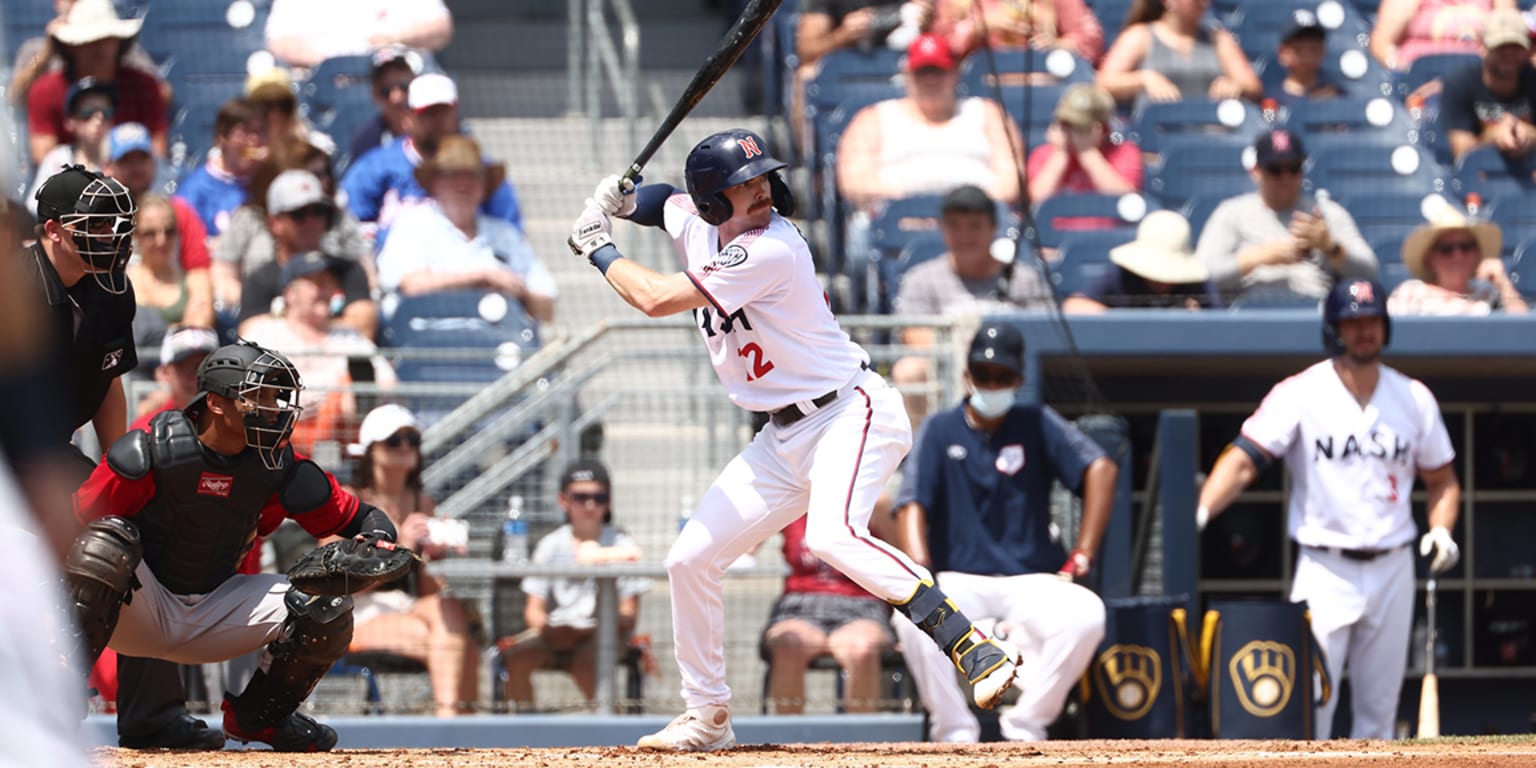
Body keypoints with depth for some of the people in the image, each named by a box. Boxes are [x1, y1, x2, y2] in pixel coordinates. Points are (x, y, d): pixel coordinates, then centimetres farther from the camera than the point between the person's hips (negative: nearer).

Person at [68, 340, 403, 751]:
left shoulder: (281, 468, -5)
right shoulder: (150, 450, -17)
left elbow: (362, 517, 2)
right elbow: (77, 521, -14)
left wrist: (376, 541, -20)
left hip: (214, 617, 4)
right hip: (138, 615, -4)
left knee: (328, 610, -10)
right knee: (110, 538, -34)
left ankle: (256, 716, 15)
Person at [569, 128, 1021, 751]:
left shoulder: (771, 250, -23)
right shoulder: (696, 225, 3)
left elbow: (657, 300, -23)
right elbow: (663, 201, 29)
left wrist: (602, 251, -8)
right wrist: (615, 202, 8)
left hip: (850, 413, -9)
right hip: (784, 438, 9)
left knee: (832, 534, -35)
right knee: (689, 559, 7)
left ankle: (976, 651, -37)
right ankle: (706, 718, 22)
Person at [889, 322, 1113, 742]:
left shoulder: (1037, 425, 7)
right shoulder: (940, 431, 8)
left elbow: (1100, 469, -7)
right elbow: (912, 506, -4)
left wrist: (1081, 557, -16)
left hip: (1031, 580, 1)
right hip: (960, 581, 0)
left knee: (1086, 614, -33)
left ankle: (1024, 727, -18)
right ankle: (956, 733, -21)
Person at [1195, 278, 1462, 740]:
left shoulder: (1414, 398, 6)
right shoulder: (1300, 394, -7)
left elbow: (1442, 480, 16)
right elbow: (1243, 460, -16)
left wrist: (1441, 530, -5)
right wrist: (1200, 511, -33)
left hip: (1392, 568, 4)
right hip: (1326, 571, -4)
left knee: (1379, 709, 8)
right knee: (1309, 703, -11)